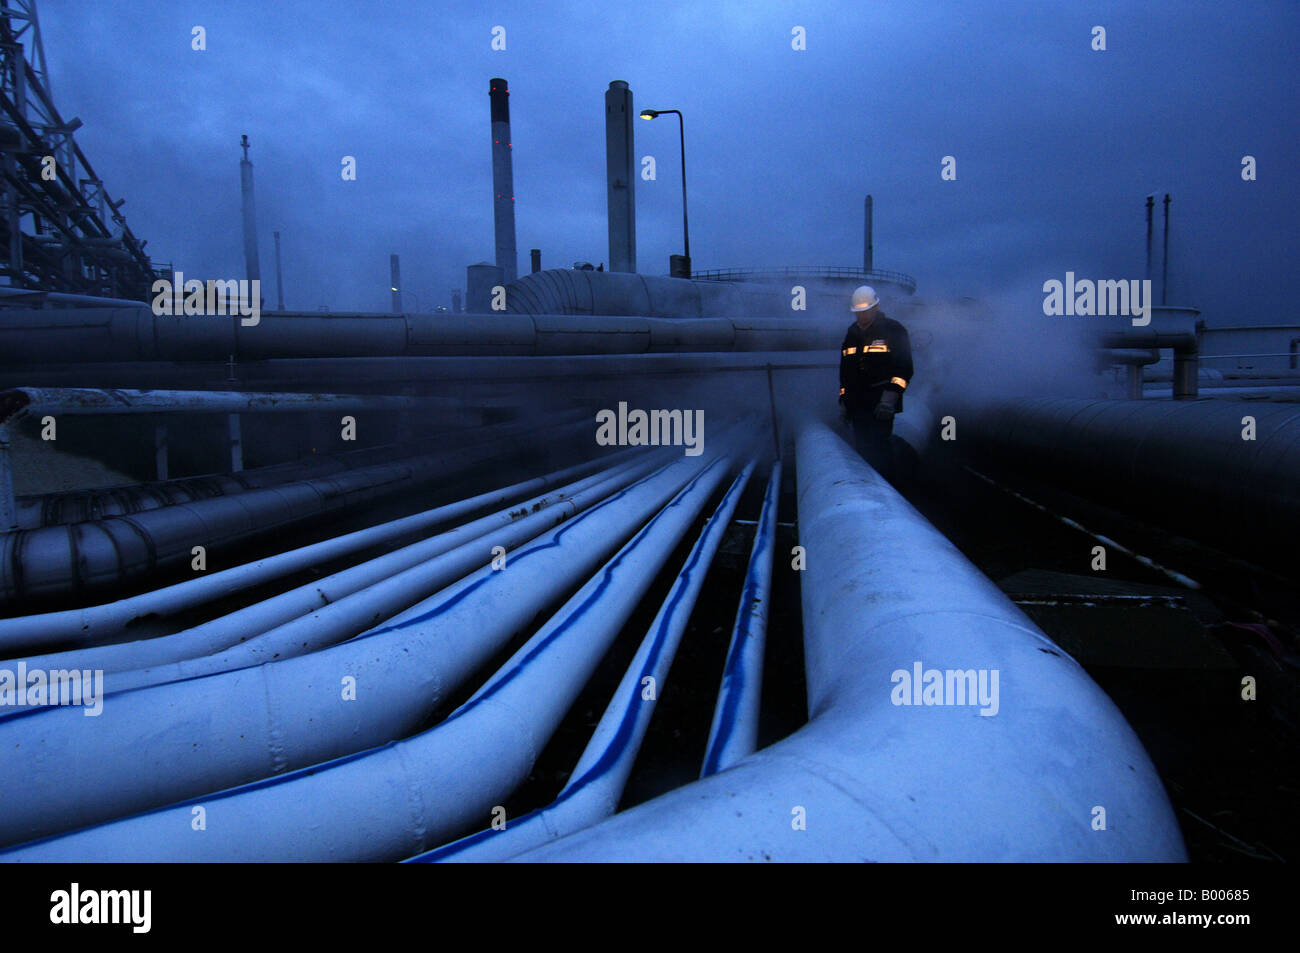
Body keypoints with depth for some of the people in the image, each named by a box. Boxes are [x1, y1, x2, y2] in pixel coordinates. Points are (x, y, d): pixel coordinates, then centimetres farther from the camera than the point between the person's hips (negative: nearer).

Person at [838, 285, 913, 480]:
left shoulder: (893, 330, 2)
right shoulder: (852, 333, 19)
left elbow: (904, 367, -5)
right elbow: (845, 370, 25)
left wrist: (891, 395, -17)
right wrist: (844, 401, 20)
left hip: (881, 404, -5)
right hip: (857, 403, 6)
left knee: (879, 448, -12)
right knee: (863, 448, 6)